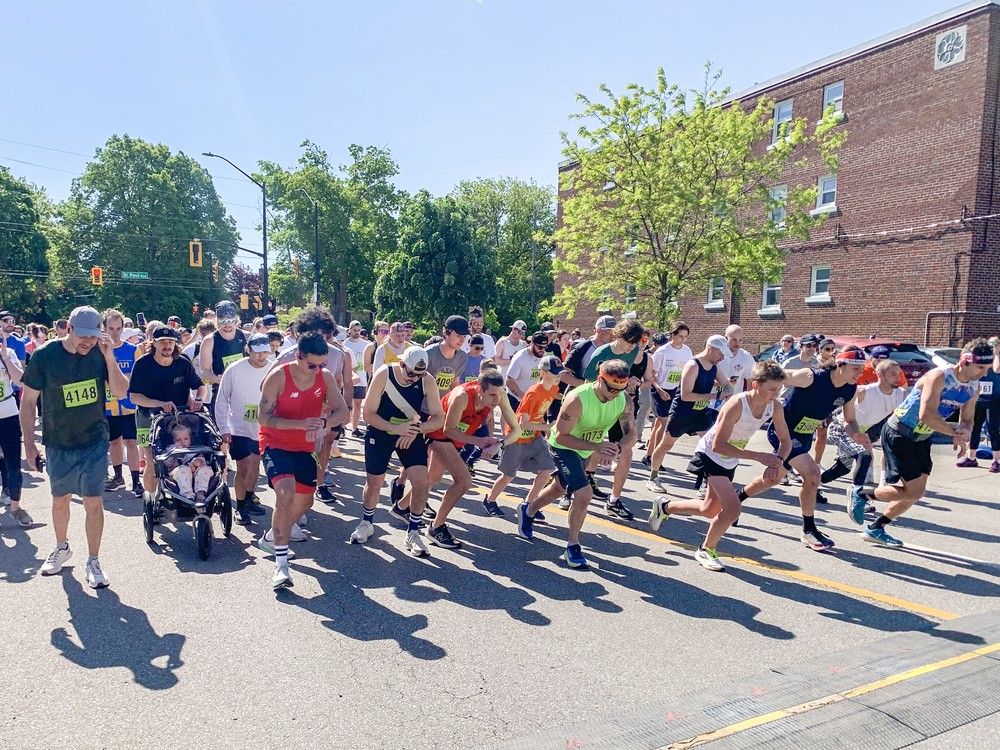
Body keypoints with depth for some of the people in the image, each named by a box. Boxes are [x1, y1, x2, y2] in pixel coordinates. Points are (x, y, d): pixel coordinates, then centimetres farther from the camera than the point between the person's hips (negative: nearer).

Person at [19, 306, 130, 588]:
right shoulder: (44, 355, -10)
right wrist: (29, 443, -4)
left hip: (94, 441, -1)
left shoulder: (100, 354, -8)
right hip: (58, 443, 1)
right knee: (60, 500, 17)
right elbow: (28, 401, -3)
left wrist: (109, 356, -22)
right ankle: (62, 548, 41)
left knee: (93, 502, -1)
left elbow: (121, 392, -12)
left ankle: (93, 561, 12)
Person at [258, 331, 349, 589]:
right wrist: (301, 423, -33)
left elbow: (343, 412, -10)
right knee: (286, 493, -28)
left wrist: (322, 423, -32)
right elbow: (263, 417, -20)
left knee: (304, 501, 17)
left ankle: (270, 539, 45)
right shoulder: (278, 376, -20)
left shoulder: (325, 376, -8)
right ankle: (281, 563, -21)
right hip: (276, 445, -6)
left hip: (304, 448, 6)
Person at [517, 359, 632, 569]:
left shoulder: (622, 400, -19)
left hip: (585, 450, 7)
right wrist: (595, 447, -40)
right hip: (563, 447, -7)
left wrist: (613, 450, -29)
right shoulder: (578, 399, -36)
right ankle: (572, 546, 0)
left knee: (561, 487, 27)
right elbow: (561, 436, -31)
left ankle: (528, 511, 54)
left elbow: (630, 432, -8)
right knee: (584, 494, -21)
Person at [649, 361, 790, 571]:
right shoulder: (736, 405, -33)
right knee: (732, 508, -20)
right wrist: (759, 456, -35)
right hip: (710, 455, -7)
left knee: (710, 510, 18)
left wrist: (777, 461, -24)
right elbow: (718, 445, -32)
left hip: (729, 462, 7)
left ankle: (664, 507, 41)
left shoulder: (775, 406, -14)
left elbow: (785, 441, -2)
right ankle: (706, 550, 5)